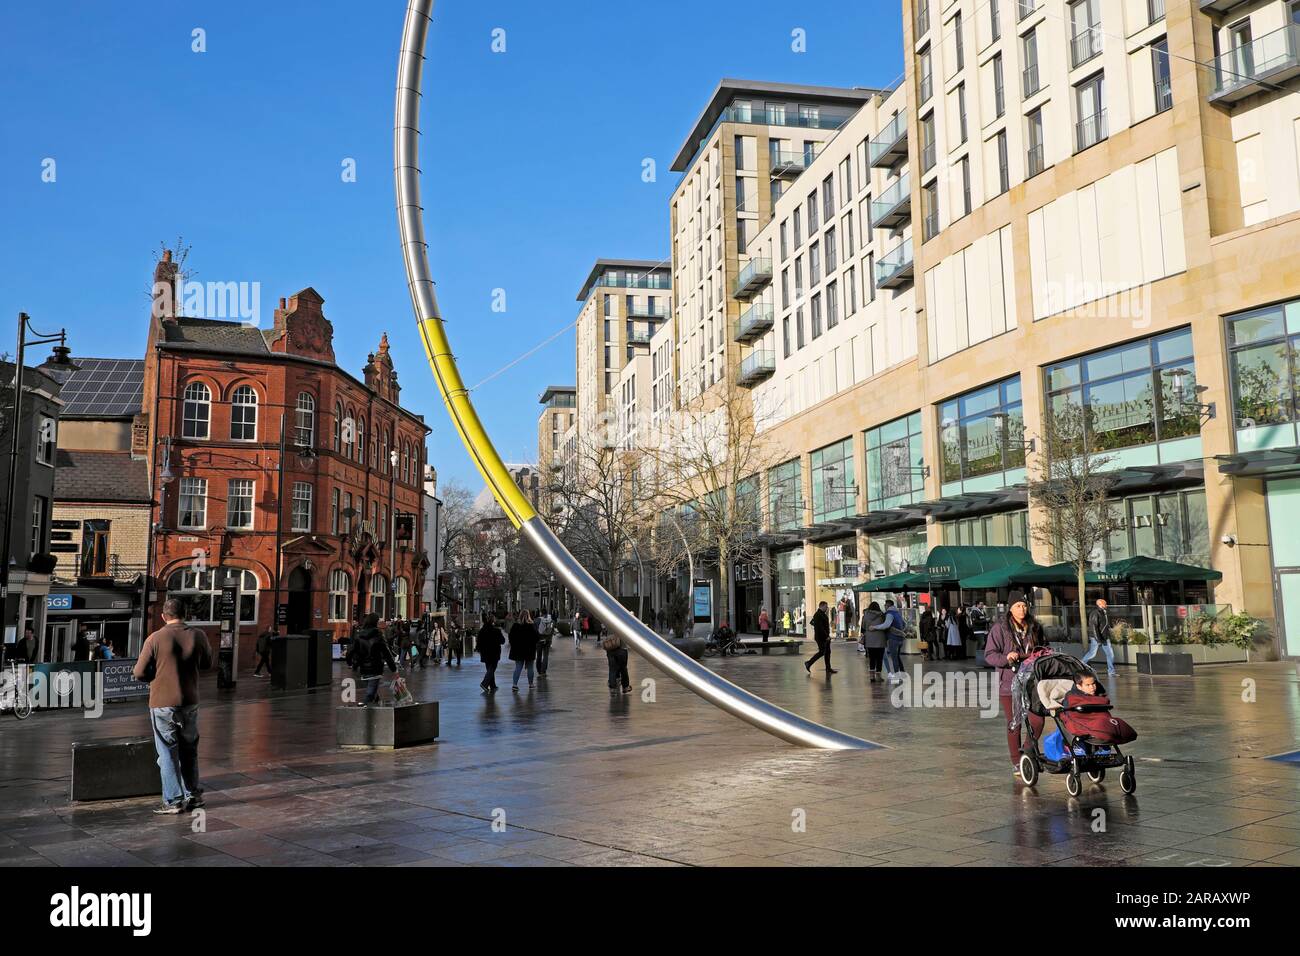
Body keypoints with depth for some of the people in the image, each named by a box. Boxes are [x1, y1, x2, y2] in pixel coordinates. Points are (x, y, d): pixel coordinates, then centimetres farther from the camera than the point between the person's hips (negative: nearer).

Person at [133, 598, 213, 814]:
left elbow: (139, 673, -8)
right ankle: (192, 794, 25)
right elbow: (207, 663, 11)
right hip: (190, 702, 3)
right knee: (189, 750, 18)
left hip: (162, 703, -3)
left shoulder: (155, 639, -13)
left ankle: (173, 800, 8)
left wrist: (157, 674, 10)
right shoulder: (198, 636, -4)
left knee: (168, 753, 5)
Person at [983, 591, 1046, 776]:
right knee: (1014, 725, 4)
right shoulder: (1000, 629, -6)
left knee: (1037, 721, -2)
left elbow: (1043, 648, 25)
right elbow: (989, 655, -8)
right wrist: (1006, 658, -25)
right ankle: (1016, 762, 18)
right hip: (1009, 684, -3)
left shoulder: (1035, 627, 8)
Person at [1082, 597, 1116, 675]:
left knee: (1110, 653, 3)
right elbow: (1093, 626, -22)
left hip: (1105, 637, 9)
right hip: (1096, 637, -9)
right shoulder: (1095, 613, -16)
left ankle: (1111, 671, 7)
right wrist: (1098, 638, -26)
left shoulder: (1104, 612, 14)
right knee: (1092, 653, -5)